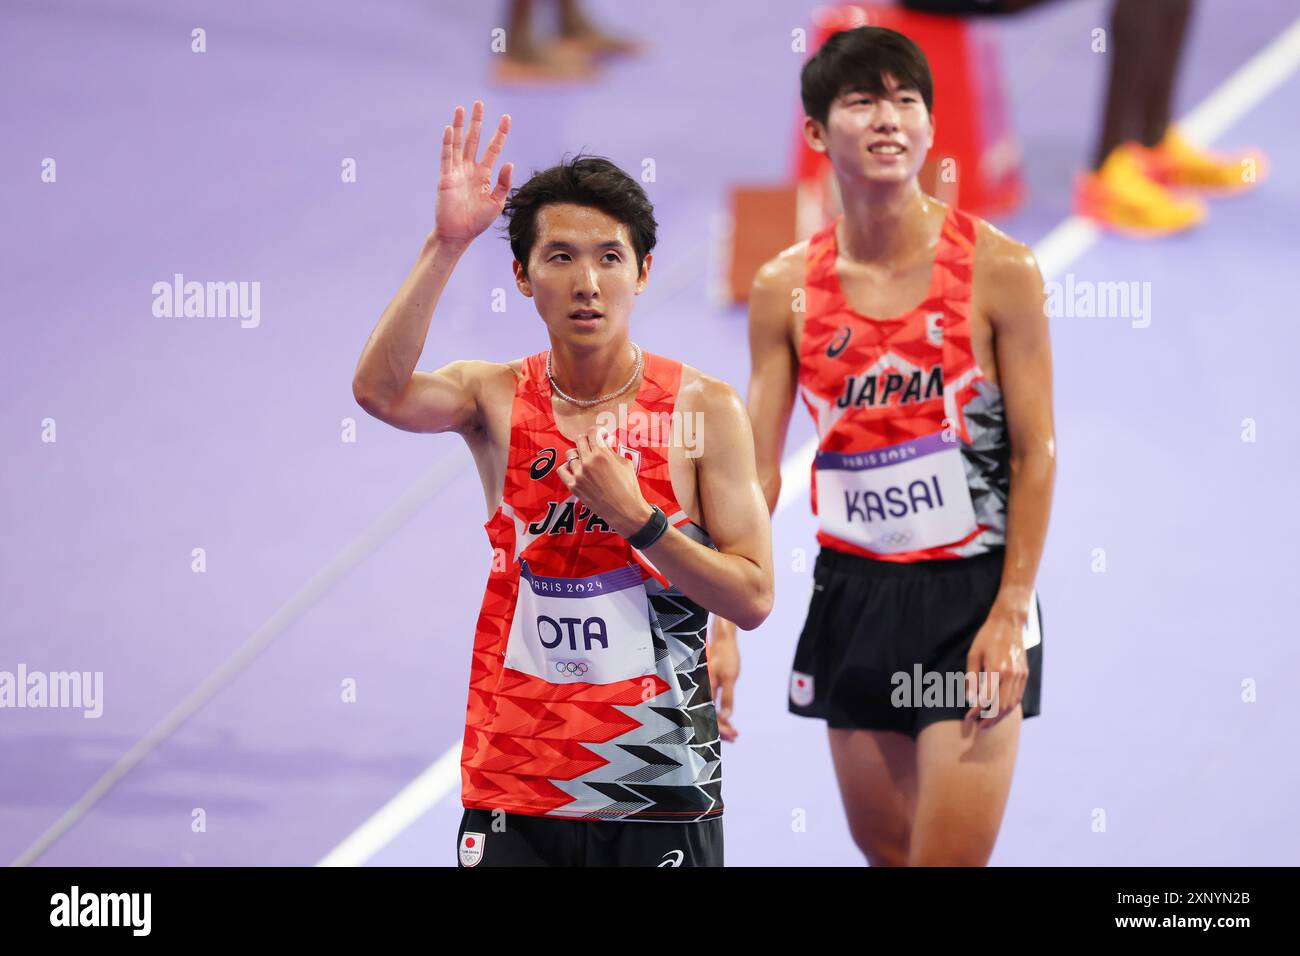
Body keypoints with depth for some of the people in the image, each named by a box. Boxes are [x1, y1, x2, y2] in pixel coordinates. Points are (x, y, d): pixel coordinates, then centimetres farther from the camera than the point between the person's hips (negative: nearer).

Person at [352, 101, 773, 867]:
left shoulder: (704, 409, -1)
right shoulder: (496, 399, 3)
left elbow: (753, 599, -4)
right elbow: (380, 391, -19)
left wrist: (636, 519, -15)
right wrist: (447, 244, -25)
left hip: (660, 791, -1)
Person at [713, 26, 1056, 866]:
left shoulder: (998, 272, -9)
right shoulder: (786, 290, 0)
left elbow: (1035, 453, -6)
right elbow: (756, 471, 3)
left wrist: (1011, 612, -13)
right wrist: (724, 624, -5)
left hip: (972, 592, -4)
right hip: (854, 596, 4)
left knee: (950, 859, -10)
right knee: (884, 850, 12)